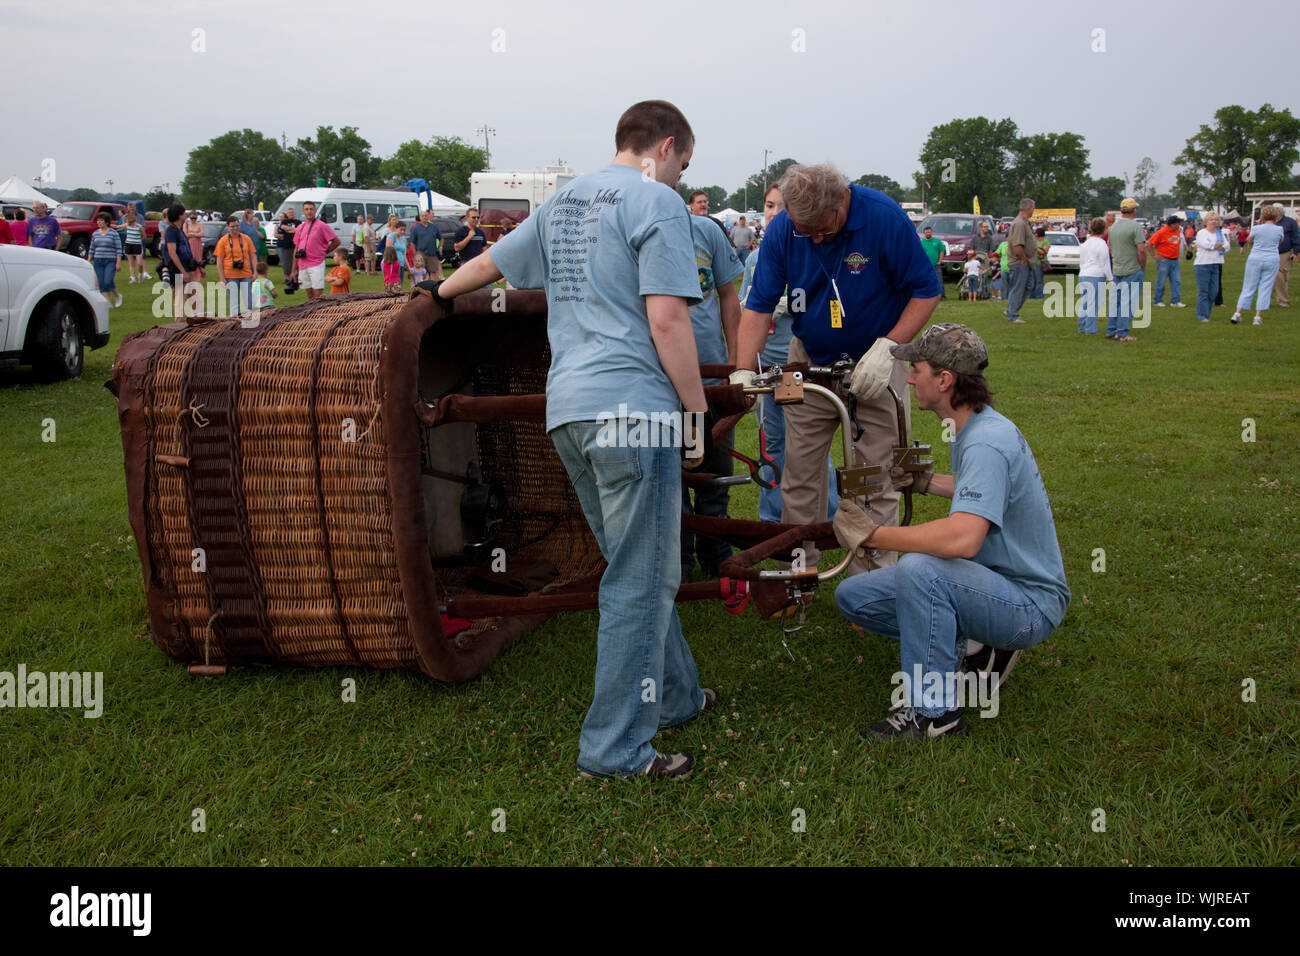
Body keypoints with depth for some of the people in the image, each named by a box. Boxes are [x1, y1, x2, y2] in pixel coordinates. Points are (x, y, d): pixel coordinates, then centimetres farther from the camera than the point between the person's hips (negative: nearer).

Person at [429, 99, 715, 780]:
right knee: (639, 582, -2)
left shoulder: (563, 201, 20)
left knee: (638, 570, 19)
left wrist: (441, 292, 51)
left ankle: (674, 697, 32)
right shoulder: (657, 202, -4)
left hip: (566, 409, 9)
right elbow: (666, 321, -13)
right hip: (630, 406, -8)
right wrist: (699, 413, -7)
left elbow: (489, 262, 32)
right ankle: (616, 749, 3)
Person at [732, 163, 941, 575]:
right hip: (811, 362, 3)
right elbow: (759, 305, -7)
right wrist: (743, 372, -18)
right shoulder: (781, 230, -10)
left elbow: (926, 290, -12)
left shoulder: (885, 217, -19)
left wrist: (886, 347, -21)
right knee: (799, 470, 4)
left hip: (876, 364, -2)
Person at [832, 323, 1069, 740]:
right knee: (854, 596, 2)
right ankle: (970, 647, 7)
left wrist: (872, 534, -32)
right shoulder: (971, 428, 5)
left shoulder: (987, 442, -27)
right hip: (990, 583, 10)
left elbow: (963, 538, -42)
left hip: (1031, 602, -9)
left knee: (919, 567, -37)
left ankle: (933, 710, -21)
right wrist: (924, 482, 25)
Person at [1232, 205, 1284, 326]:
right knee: (1265, 288, 4)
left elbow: (1250, 241, 13)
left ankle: (1238, 313, 2)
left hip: (1255, 260, 0)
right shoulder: (1279, 229, -1)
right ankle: (1258, 316, 1)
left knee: (1248, 287, 6)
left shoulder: (1256, 229, -6)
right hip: (1272, 260, 0)